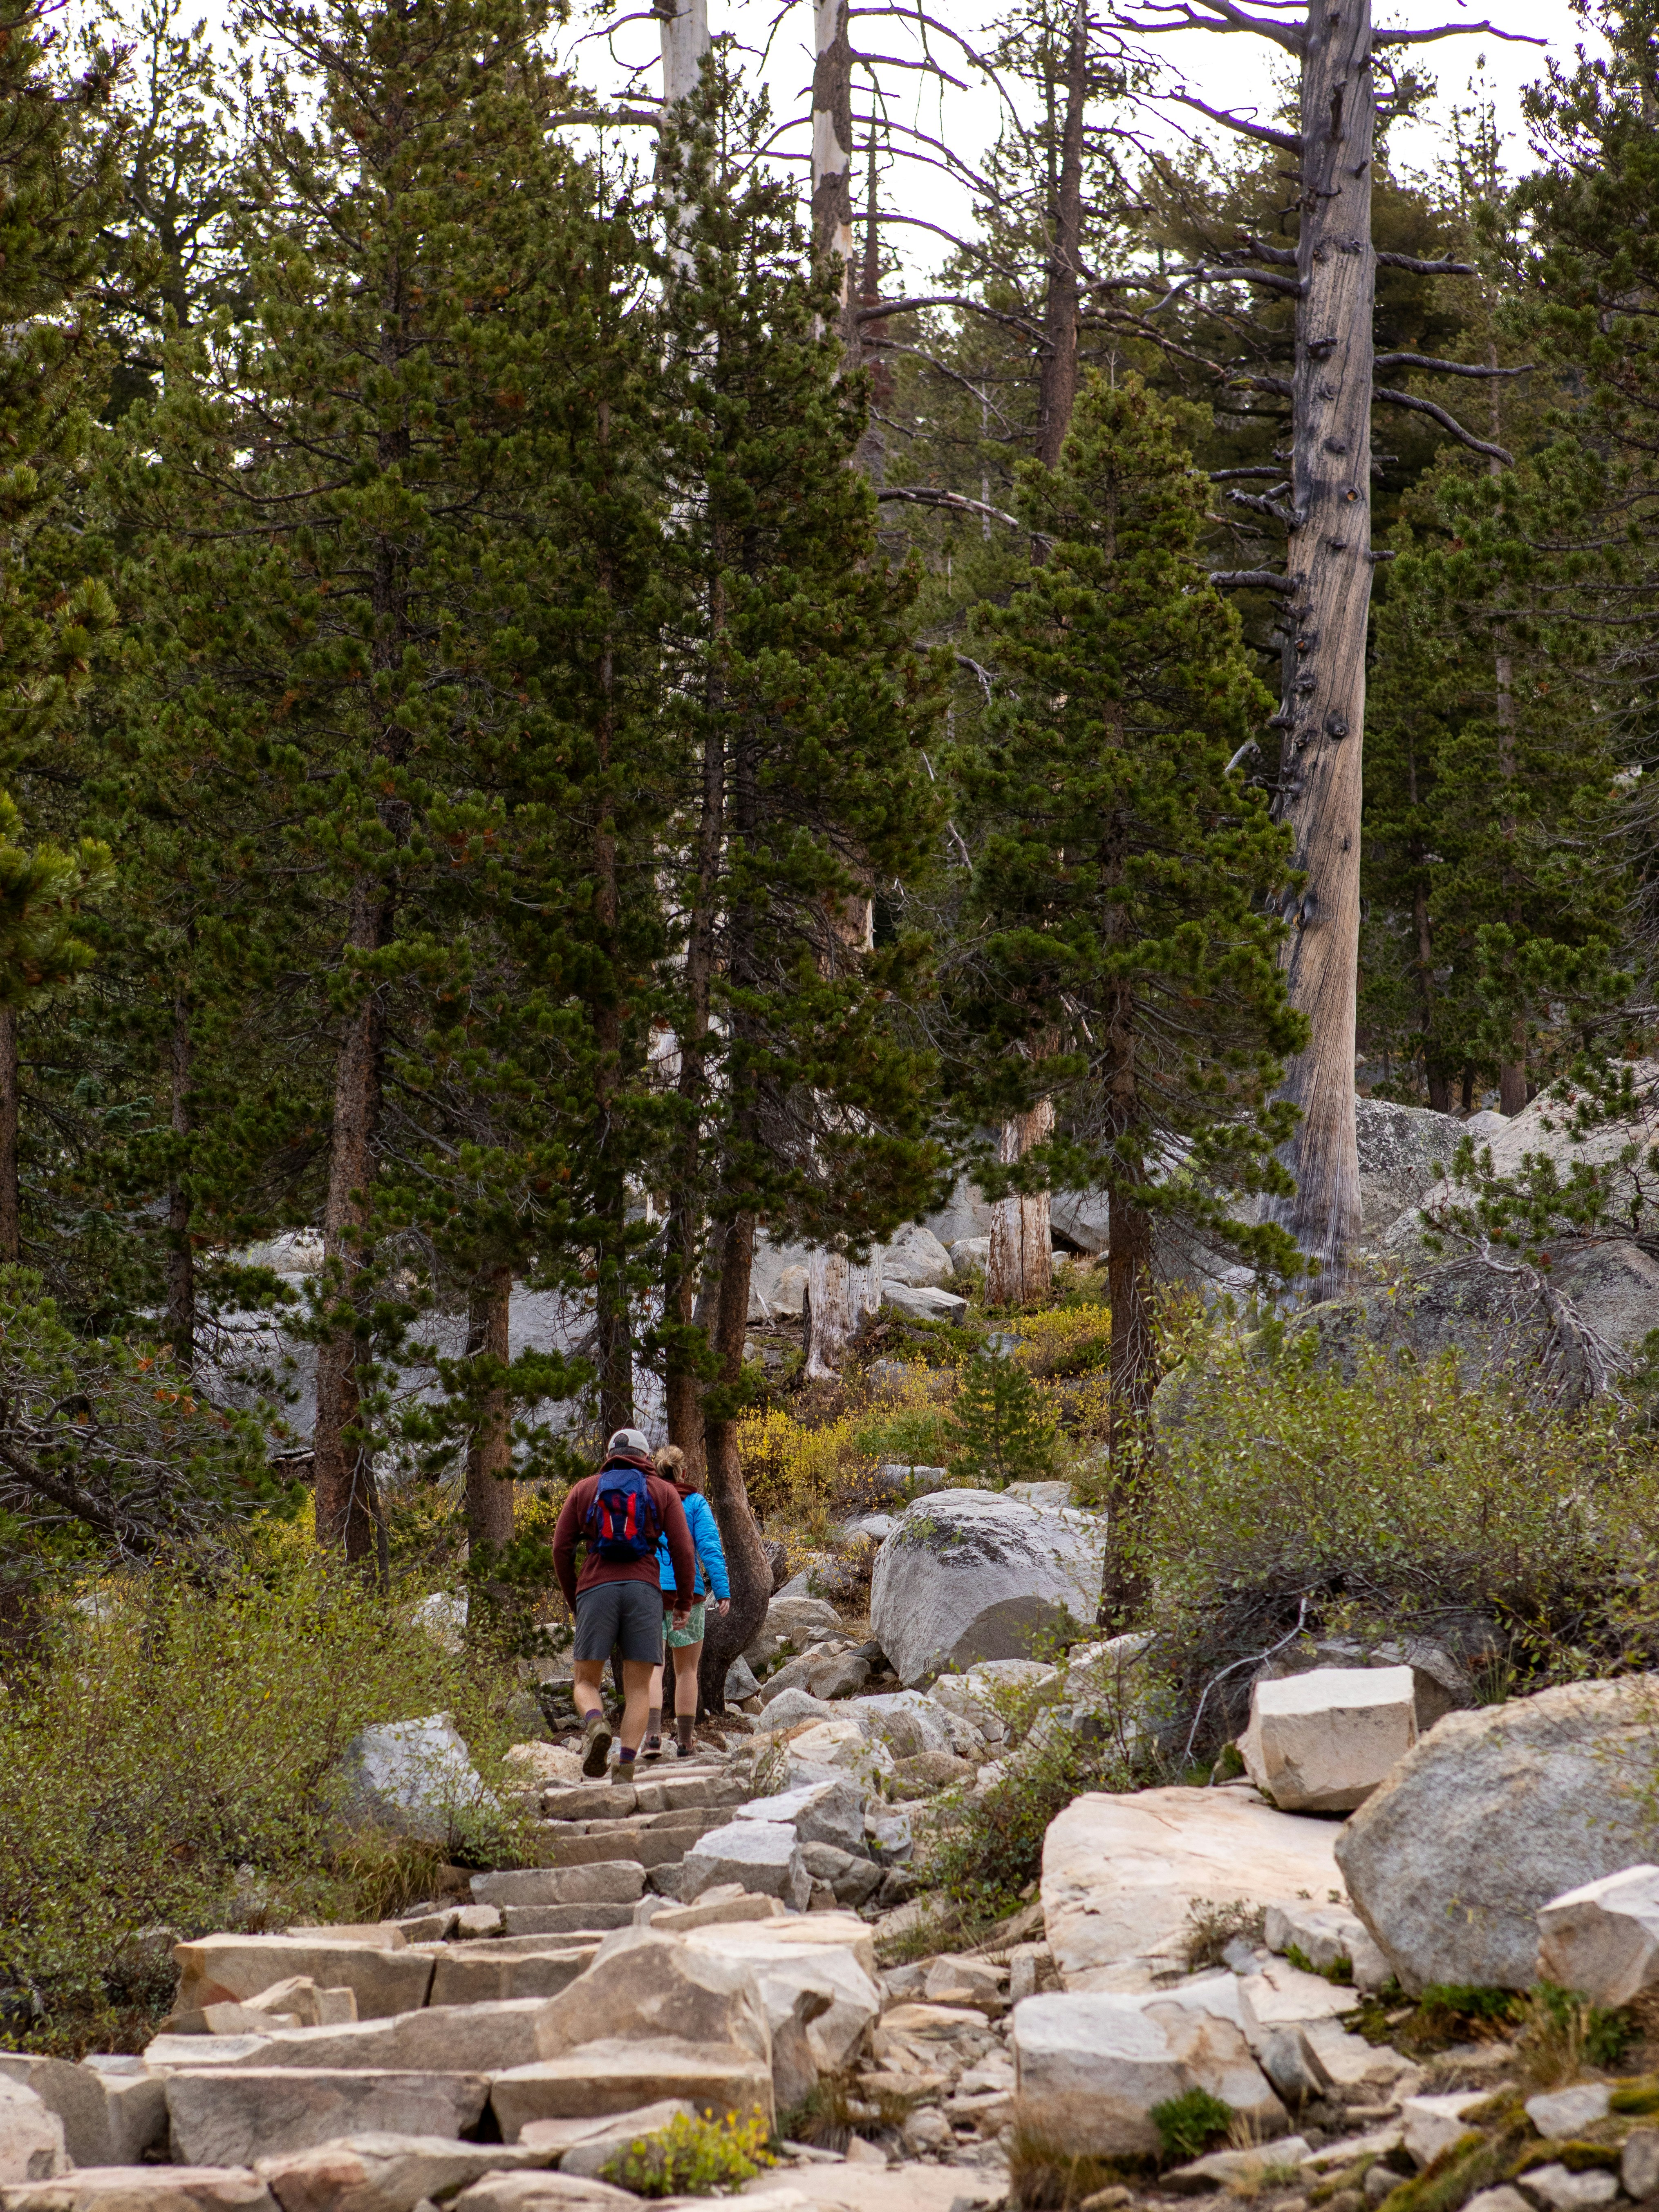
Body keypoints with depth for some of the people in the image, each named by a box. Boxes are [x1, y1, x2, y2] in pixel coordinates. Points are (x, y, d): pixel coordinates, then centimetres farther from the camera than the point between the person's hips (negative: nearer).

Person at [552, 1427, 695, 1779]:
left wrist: (573, 1600, 22)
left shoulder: (584, 1489, 18)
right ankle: (626, 1769, -12)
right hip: (644, 1590, 0)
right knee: (638, 1688, 4)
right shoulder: (663, 1491, 16)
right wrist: (685, 1602, 14)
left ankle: (596, 1724, -27)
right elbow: (682, 1549, 6)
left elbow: (561, 1548, 12)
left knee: (586, 1682, 7)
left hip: (596, 1589, 0)